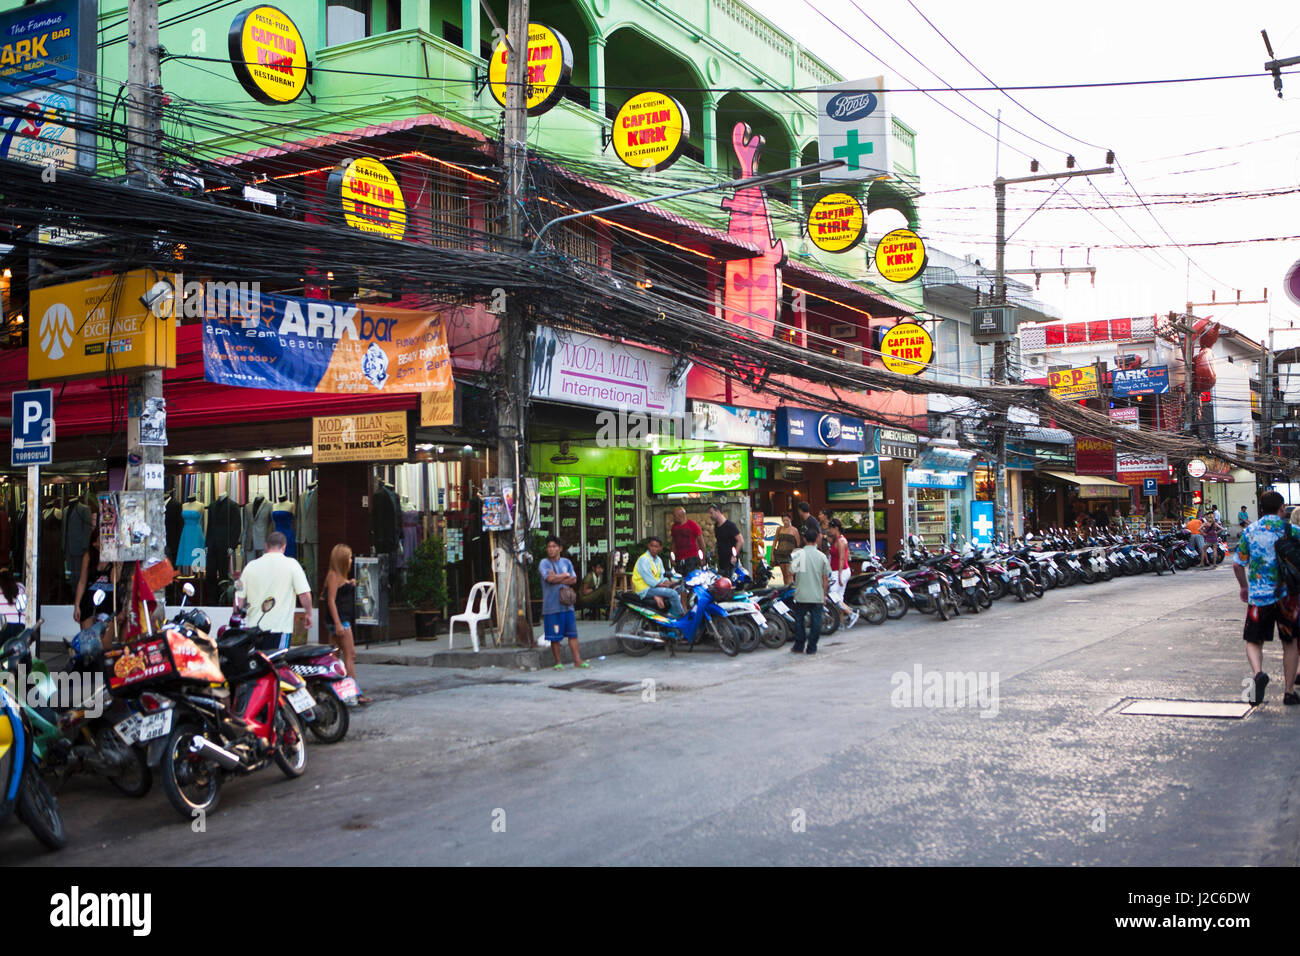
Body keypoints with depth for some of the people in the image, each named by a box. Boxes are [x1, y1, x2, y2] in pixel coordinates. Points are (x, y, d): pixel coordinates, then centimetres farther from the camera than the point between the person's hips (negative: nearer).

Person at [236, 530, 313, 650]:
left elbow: (239, 598, 8)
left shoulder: (251, 565, 5)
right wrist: (308, 614, 7)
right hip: (280, 627, -4)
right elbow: (304, 594, -9)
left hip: (254, 627, 4)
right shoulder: (291, 564, -4)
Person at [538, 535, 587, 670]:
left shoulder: (566, 562, 12)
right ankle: (558, 663, 10)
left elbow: (574, 580, 3)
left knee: (573, 634, 3)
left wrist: (557, 579, -9)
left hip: (567, 604, 4)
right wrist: (565, 575, -3)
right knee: (555, 637, 0)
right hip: (551, 606, -4)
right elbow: (549, 578, -17)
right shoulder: (544, 563, -2)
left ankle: (577, 660, 7)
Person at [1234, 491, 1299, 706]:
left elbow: (1238, 564, 4)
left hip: (1259, 595, 0)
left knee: (1253, 641, 9)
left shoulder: (1249, 531, 2)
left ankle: (1258, 672, -20)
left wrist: (1244, 587, 20)